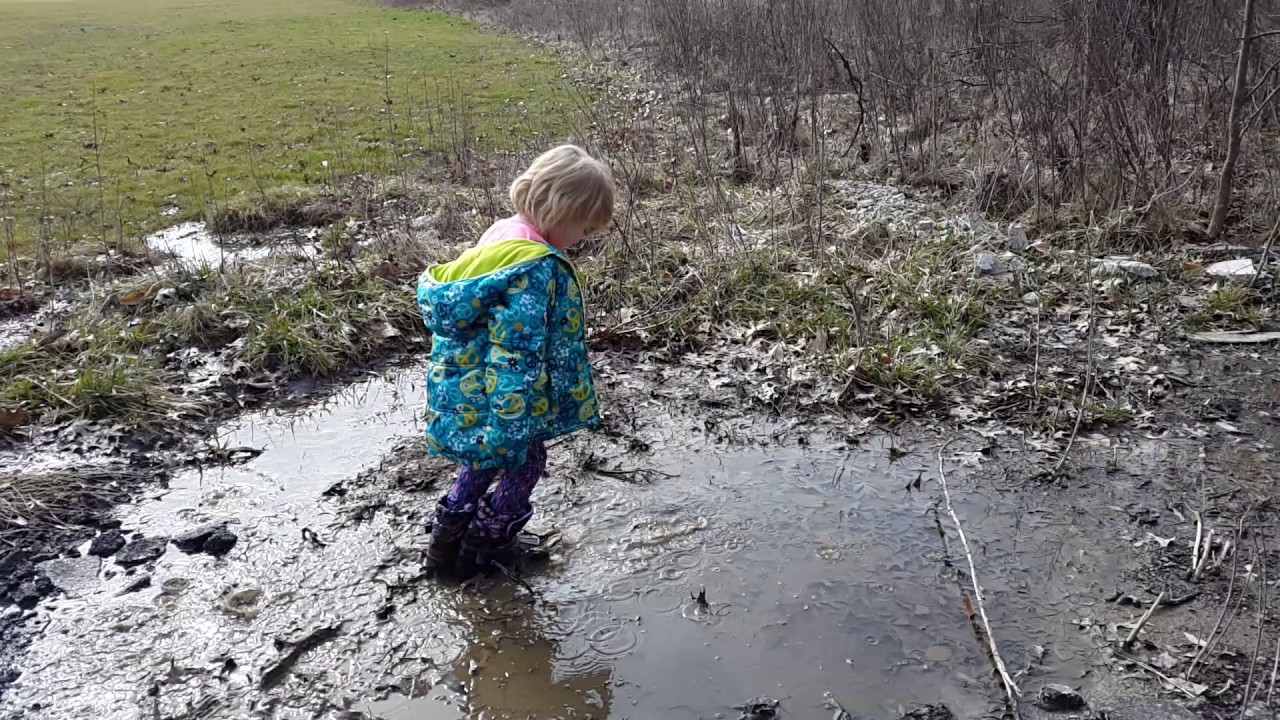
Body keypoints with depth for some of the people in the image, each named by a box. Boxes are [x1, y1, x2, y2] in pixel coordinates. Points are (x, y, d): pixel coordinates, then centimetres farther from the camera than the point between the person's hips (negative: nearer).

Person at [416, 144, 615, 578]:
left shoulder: (501, 234, 3)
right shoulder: (538, 267, -26)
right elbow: (516, 353, -29)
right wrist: (513, 428, -26)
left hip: (463, 390, 9)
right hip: (496, 398, -9)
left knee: (482, 461, 28)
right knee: (524, 462, 16)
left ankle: (448, 536, 39)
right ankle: (487, 545, 30)